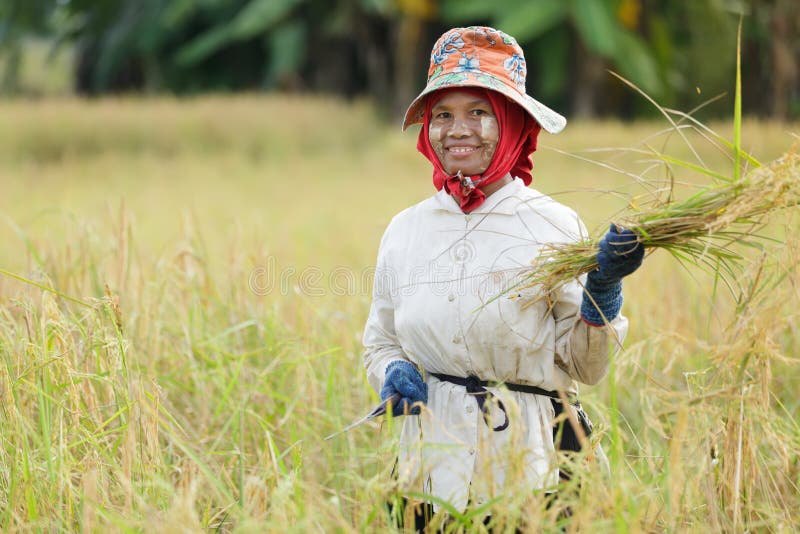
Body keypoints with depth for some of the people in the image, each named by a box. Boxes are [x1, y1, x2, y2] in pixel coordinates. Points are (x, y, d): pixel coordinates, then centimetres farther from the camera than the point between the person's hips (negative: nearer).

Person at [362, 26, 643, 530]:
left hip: (526, 467, -2)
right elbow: (381, 342, 18)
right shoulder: (404, 231, 7)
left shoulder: (554, 226, -2)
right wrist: (393, 372, -2)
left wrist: (604, 288, -16)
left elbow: (584, 367, -2)